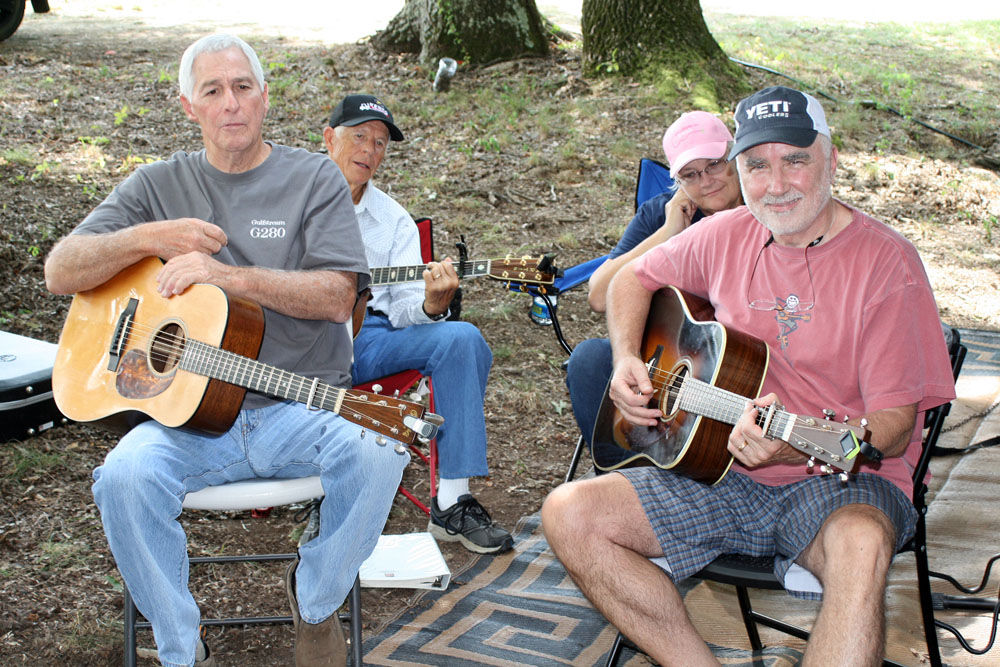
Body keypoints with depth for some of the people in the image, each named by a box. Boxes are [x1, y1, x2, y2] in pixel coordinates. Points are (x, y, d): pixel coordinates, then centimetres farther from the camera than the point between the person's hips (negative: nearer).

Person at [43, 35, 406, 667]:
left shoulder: (314, 178, 6)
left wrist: (226, 274, -17)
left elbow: (336, 296, -8)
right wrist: (146, 239, -10)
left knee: (379, 454, -30)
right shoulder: (159, 184, 12)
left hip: (298, 408, -1)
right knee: (125, 476, -29)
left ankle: (316, 598, 0)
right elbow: (61, 272, 7)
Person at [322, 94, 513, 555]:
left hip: (365, 335, 4)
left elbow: (403, 308, 2)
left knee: (461, 339, -20)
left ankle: (451, 503, -19)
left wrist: (430, 305, -22)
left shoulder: (393, 221, 13)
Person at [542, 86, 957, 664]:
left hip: (841, 482, -4)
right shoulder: (727, 236, 5)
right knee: (569, 514, -15)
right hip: (723, 477, 5)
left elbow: (894, 426, -13)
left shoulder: (884, 260, -10)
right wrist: (627, 360, 2)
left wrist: (796, 445, -32)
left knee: (862, 545, -40)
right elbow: (635, 279, 22)